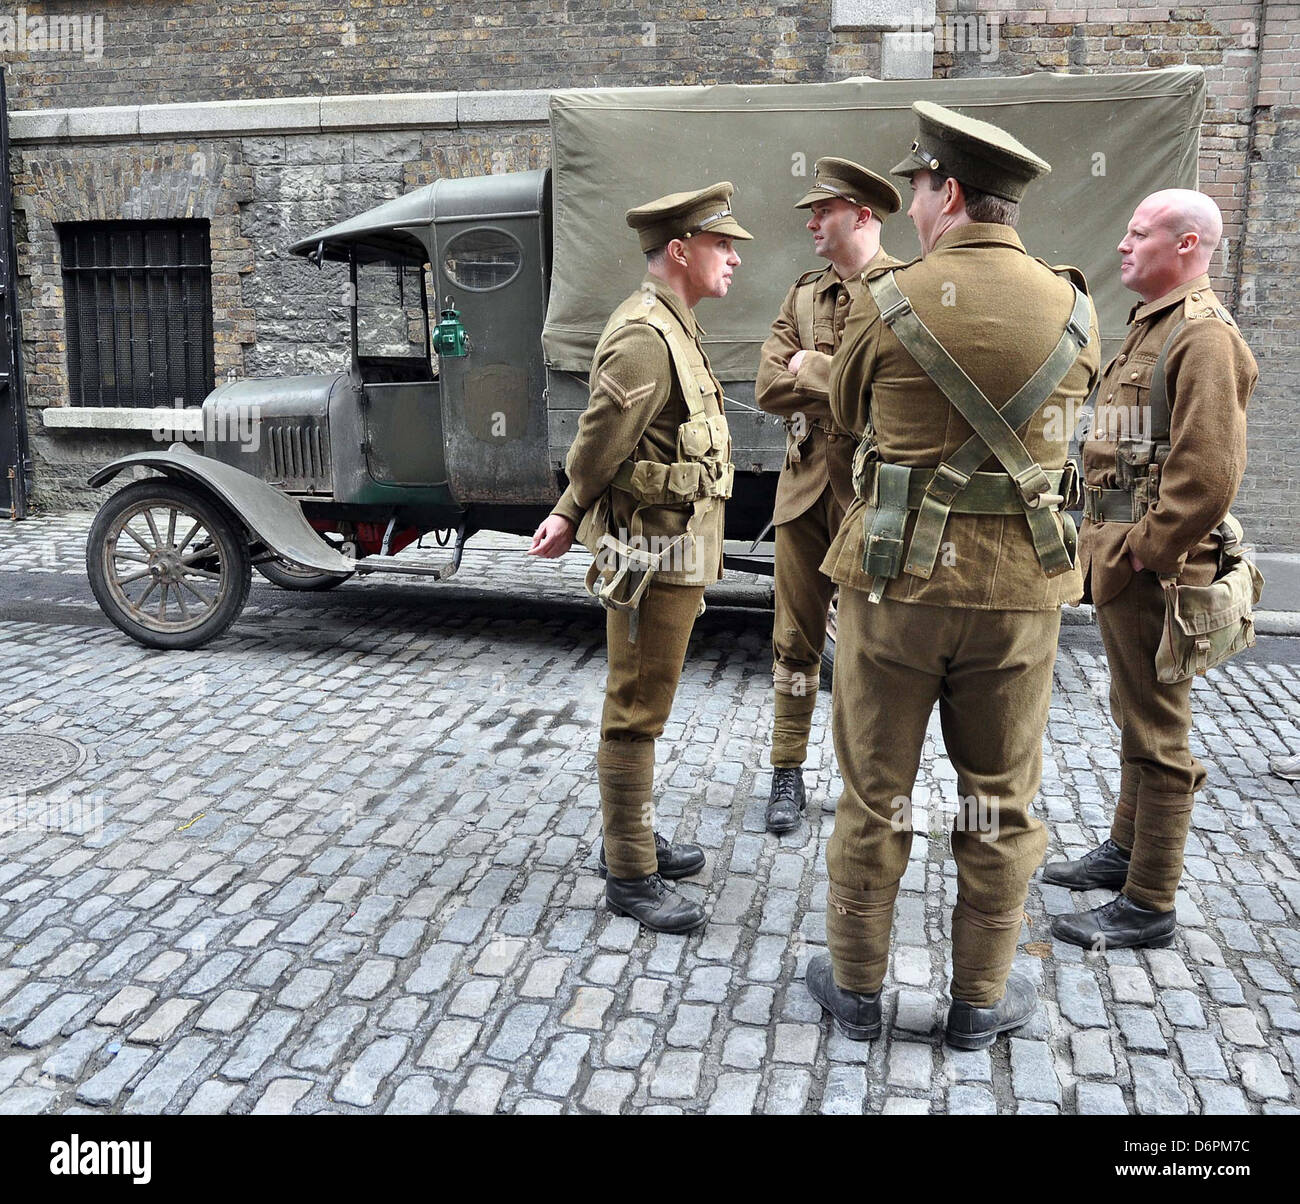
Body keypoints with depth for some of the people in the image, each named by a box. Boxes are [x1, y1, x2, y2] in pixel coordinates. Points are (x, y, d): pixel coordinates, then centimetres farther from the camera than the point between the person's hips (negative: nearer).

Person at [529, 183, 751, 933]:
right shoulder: (645, 338, -20)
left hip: (677, 553, 10)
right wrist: (575, 515, -1)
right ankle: (630, 876, 12)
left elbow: (600, 451, 13)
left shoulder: (674, 328, 14)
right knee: (637, 714, 0)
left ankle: (634, 838, 34)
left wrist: (570, 516, 5)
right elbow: (598, 447, -19)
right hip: (656, 555, -10)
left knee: (644, 706, 19)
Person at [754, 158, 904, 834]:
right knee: (795, 637, 9)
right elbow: (768, 388, 1)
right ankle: (788, 774, 21)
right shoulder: (802, 295, 13)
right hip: (804, 482, 5)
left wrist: (811, 368, -10)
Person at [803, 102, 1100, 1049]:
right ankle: (981, 998, 29)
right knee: (1000, 801, 15)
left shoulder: (889, 304, -10)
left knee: (875, 793, 12)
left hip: (898, 580, -2)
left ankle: (857, 986, 27)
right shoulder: (1073, 309, -2)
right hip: (1020, 590, 2)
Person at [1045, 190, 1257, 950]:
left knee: (1159, 737, -1)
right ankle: (1127, 849, 36)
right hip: (1119, 556, 10)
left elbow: (1211, 474, -24)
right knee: (1136, 717, 21)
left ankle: (1149, 907, 10)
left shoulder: (1205, 336, -15)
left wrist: (1146, 549, -17)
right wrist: (1108, 542, 14)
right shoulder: (1150, 325, 16)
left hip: (1153, 569, -10)